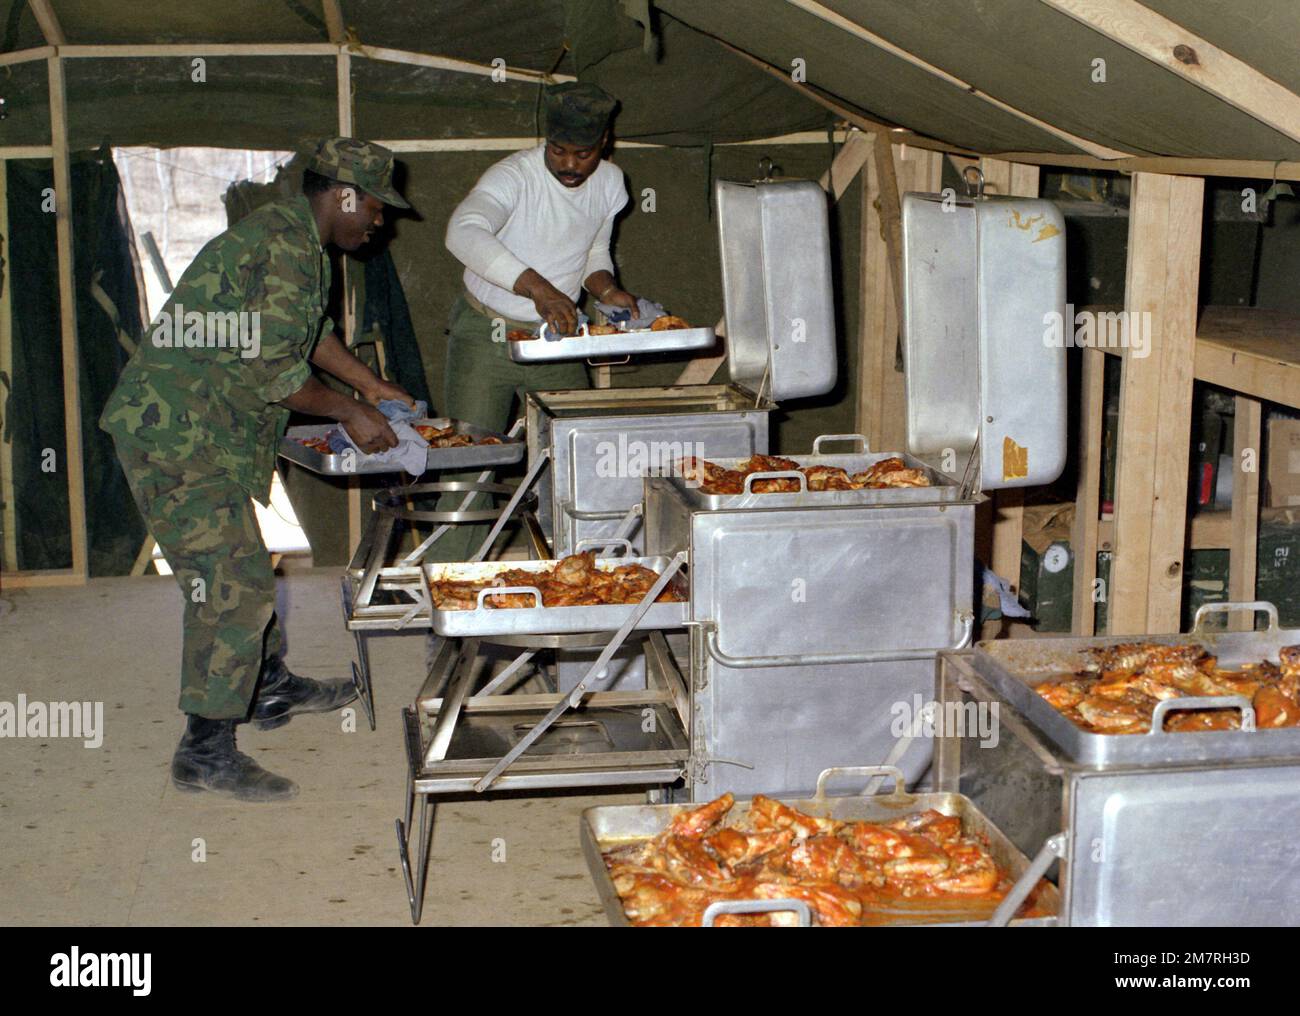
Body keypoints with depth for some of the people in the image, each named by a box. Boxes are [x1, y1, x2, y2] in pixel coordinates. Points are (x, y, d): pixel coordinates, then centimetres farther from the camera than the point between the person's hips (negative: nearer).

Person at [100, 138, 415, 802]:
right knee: (233, 585, -10)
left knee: (243, 569, 22)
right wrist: (350, 413, -10)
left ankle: (270, 687, 39)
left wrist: (370, 386, 31)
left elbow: (308, 332, 31)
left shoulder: (298, 242, 15)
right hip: (176, 433, -11)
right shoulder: (281, 248, -19)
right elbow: (271, 368, -22)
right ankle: (205, 751, -3)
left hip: (208, 434, 11)